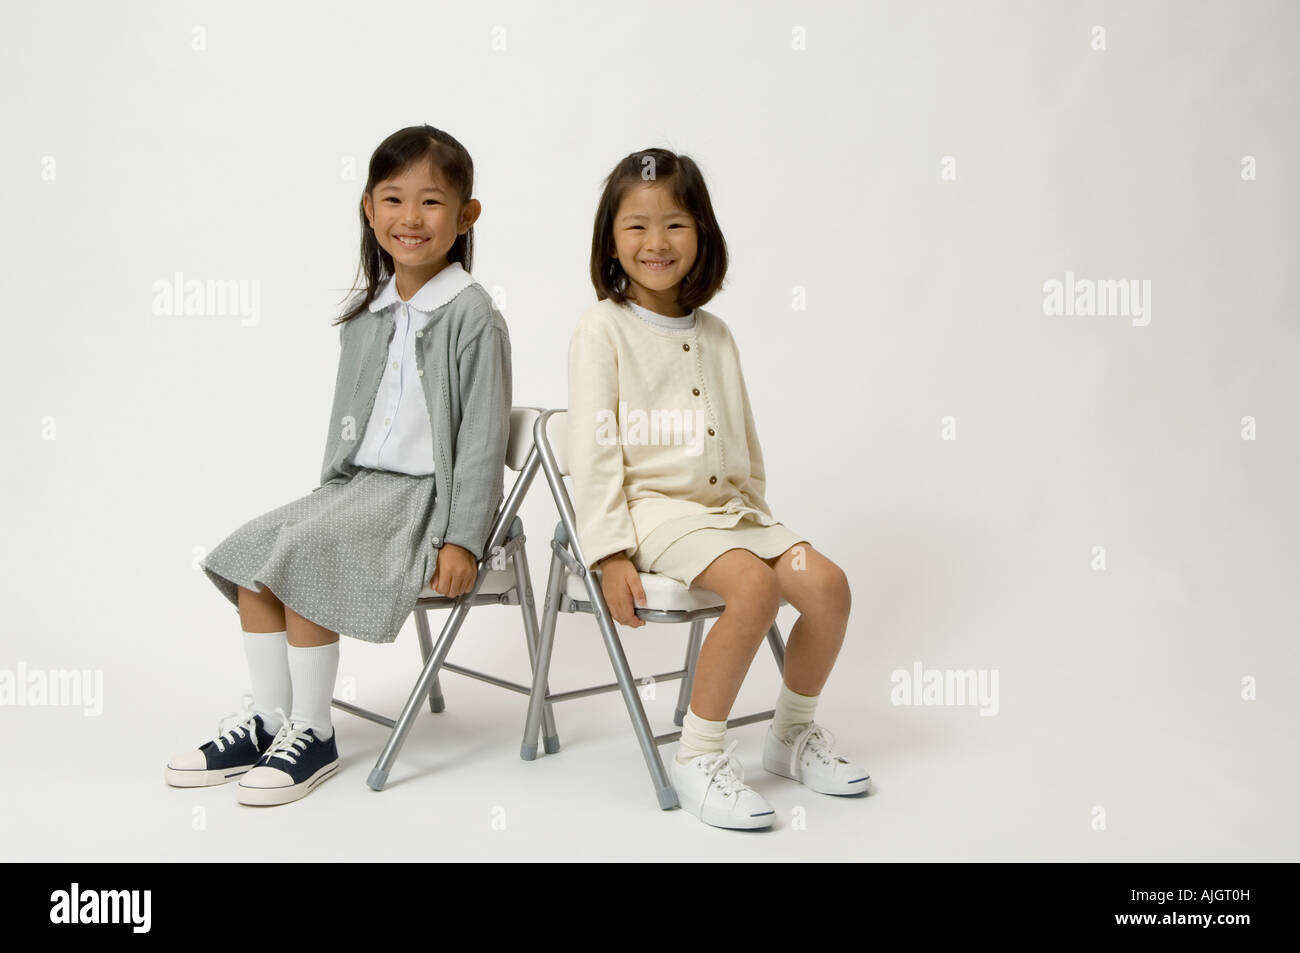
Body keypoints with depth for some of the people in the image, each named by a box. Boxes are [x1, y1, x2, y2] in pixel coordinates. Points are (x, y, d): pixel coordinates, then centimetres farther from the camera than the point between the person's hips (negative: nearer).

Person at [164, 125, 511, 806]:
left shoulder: (470, 315, -11)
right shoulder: (365, 313, 11)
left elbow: (483, 436, -14)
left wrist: (463, 540, -17)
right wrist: (327, 499, 13)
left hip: (429, 494, -7)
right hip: (358, 485, 7)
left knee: (299, 556, -23)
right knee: (251, 551, -9)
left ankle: (313, 734, -8)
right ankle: (270, 718, 4)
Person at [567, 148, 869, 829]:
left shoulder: (715, 334, 15)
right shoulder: (602, 330, -3)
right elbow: (593, 447, -9)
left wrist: (762, 519, 18)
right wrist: (610, 554, -15)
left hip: (726, 507, 6)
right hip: (651, 508, -6)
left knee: (827, 583, -13)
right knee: (754, 585, -30)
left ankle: (792, 734, 9)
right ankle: (697, 757, -16)